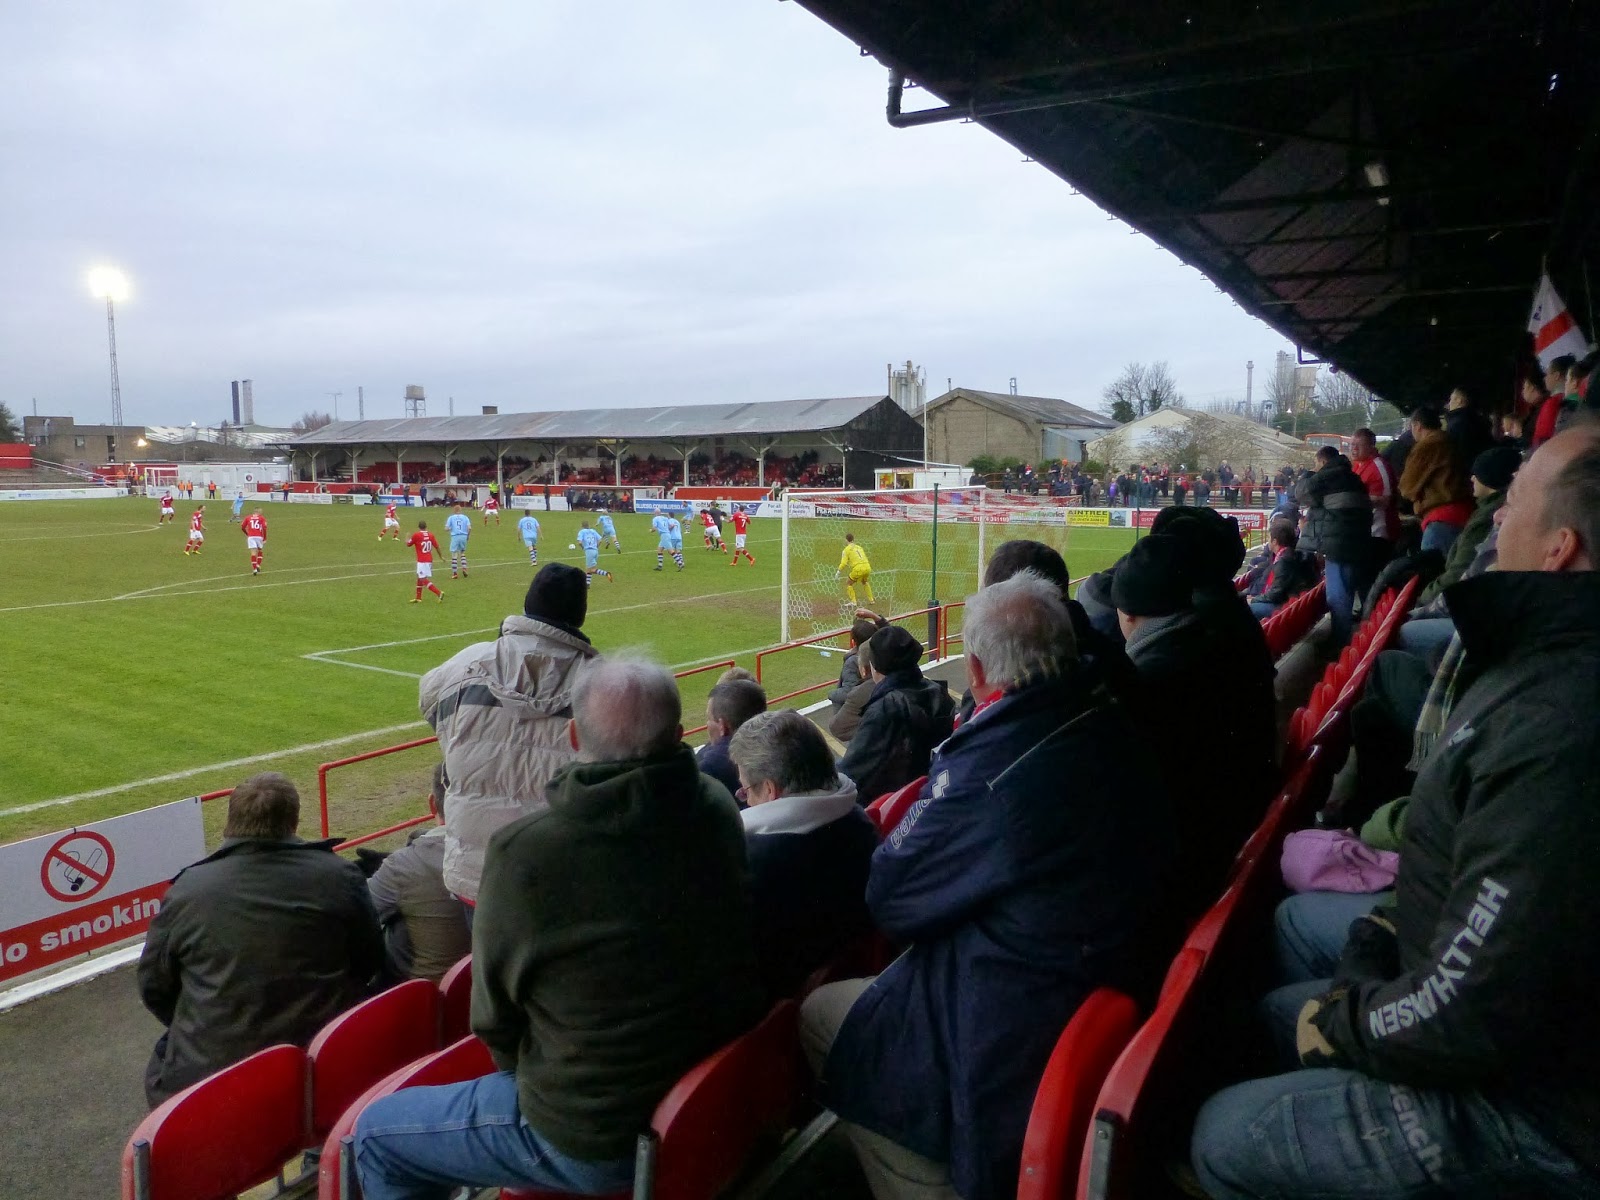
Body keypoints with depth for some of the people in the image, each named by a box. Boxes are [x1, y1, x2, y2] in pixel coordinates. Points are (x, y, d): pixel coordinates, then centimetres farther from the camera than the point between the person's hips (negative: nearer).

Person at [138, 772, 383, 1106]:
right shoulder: (341, 877, -7)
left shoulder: (189, 888, -9)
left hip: (208, 1072, -1)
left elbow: (153, 986, 3)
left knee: (161, 1071, 29)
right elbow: (370, 964, 5)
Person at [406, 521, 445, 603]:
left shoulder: (416, 535, -11)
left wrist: (407, 538, 26)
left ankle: (439, 593, -20)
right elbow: (437, 547, 5)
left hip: (422, 561, -7)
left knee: (424, 580, -6)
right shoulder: (431, 535, 2)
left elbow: (408, 544, 4)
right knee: (419, 578, 20)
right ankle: (418, 598, 29)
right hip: (429, 560, 7)